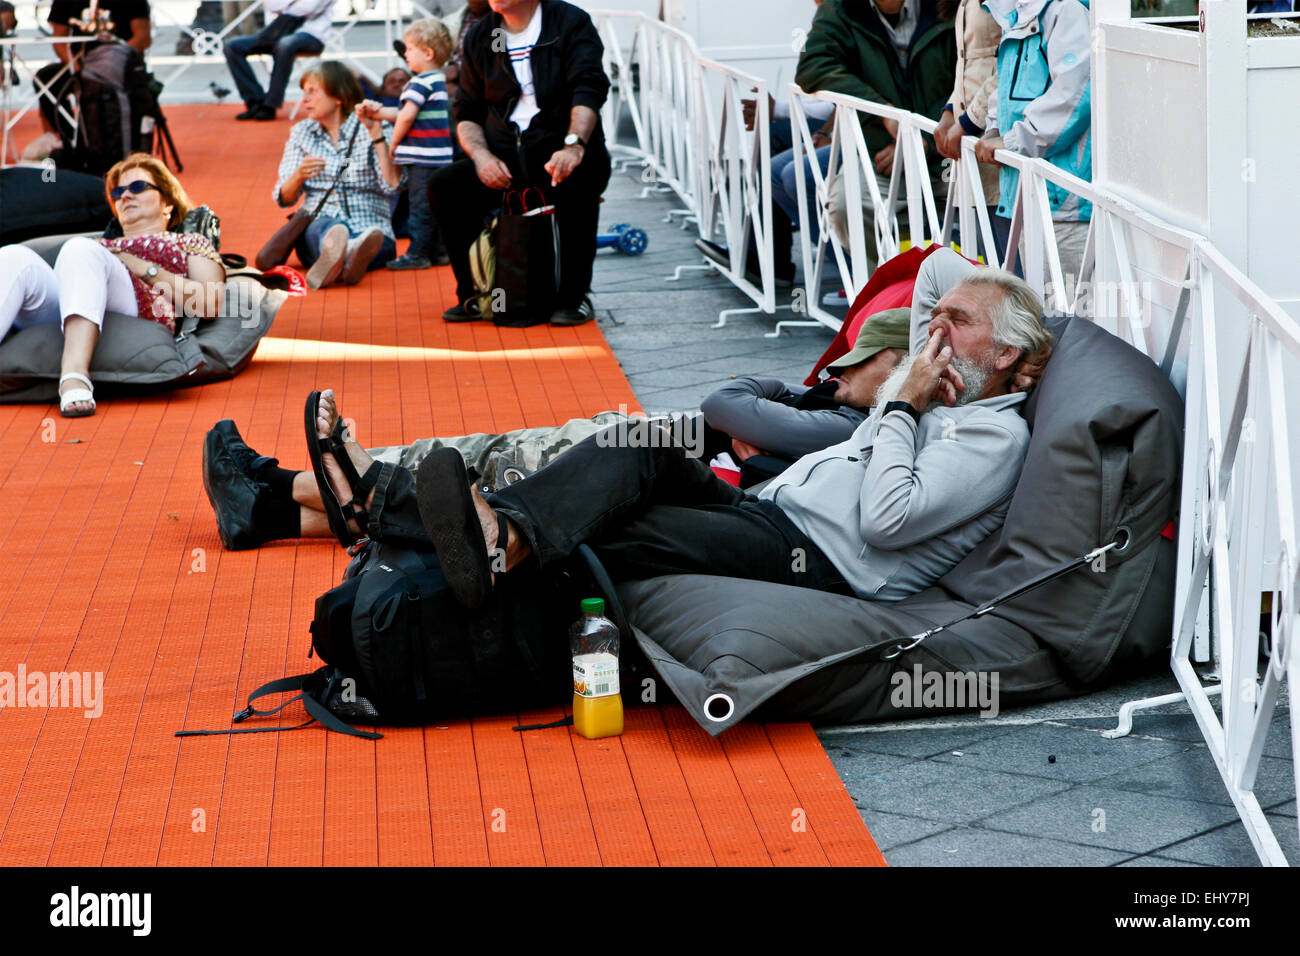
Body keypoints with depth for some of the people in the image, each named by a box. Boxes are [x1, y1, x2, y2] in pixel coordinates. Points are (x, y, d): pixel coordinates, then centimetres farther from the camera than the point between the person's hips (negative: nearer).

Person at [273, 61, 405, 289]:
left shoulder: (377, 130, 5)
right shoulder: (301, 133, 17)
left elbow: (393, 185, -11)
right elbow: (283, 198, 10)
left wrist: (376, 134, -15)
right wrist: (299, 176, -12)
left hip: (370, 227, 0)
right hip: (316, 229, 0)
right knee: (327, 227, -37)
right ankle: (346, 254, -73)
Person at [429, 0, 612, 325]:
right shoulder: (479, 37, 13)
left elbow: (589, 88, -16)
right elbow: (466, 113, 15)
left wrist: (573, 146, -34)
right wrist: (481, 155, -7)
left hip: (559, 154, -4)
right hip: (504, 157, 4)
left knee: (575, 182, -37)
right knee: (445, 185, -20)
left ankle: (574, 296, -21)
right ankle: (473, 294, -8)